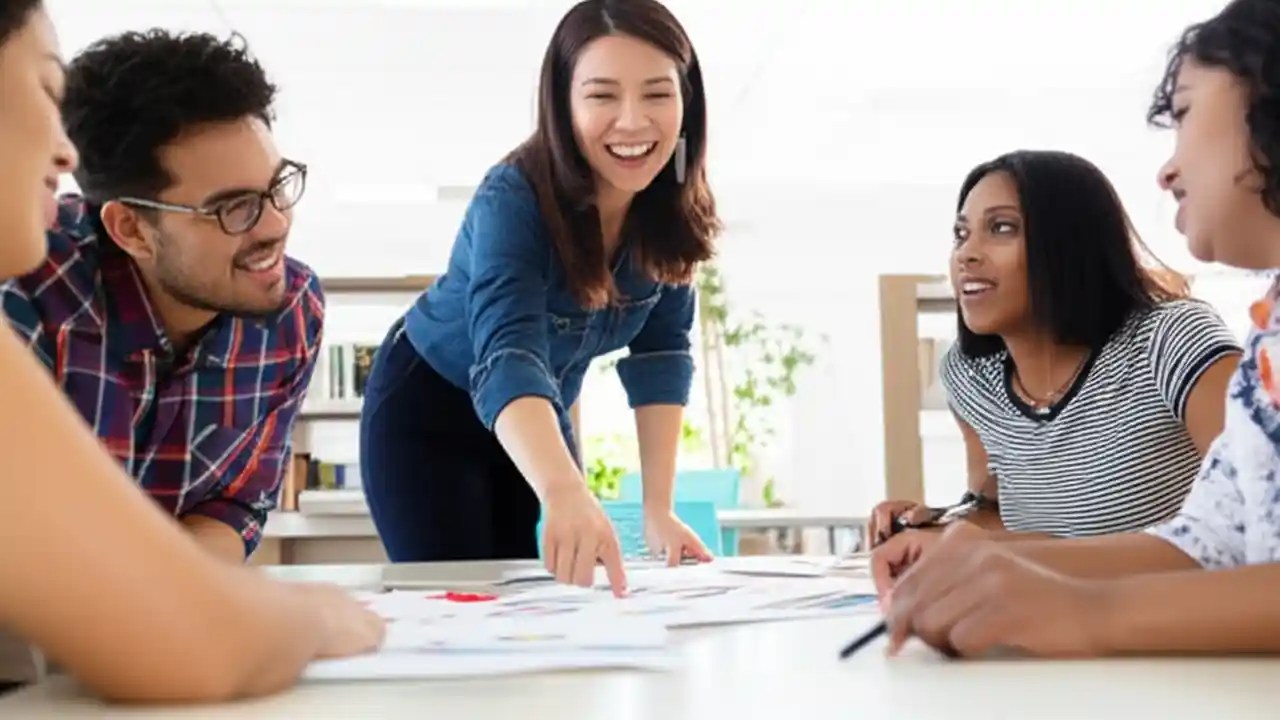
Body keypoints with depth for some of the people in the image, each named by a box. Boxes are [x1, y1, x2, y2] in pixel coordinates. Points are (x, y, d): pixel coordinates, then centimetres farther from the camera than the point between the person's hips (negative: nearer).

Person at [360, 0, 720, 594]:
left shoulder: (672, 209, -15)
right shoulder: (513, 199, -32)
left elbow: (660, 351, -10)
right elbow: (509, 355, -46)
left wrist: (659, 509, -18)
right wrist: (565, 493, -63)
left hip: (543, 419, 5)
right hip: (427, 409, -5)